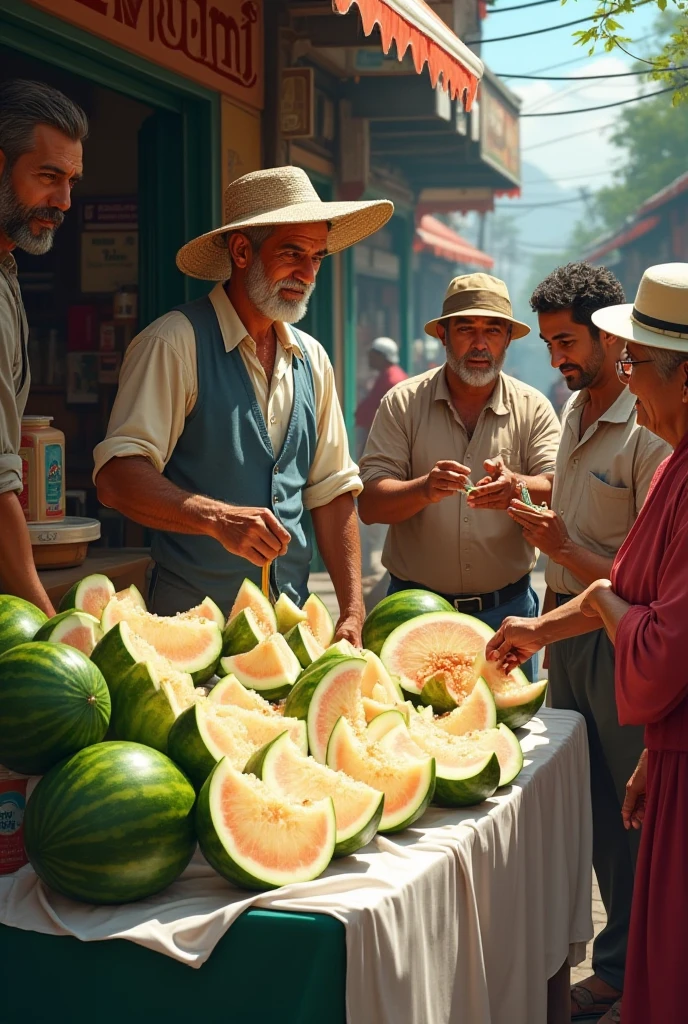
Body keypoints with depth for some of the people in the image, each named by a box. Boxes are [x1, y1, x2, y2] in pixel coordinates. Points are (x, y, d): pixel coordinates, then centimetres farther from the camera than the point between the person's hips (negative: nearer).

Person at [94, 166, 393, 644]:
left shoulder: (312, 359, 11)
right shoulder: (175, 343, -10)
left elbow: (331, 492, 12)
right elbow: (117, 478, -19)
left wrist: (352, 614, 3)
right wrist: (218, 518, -34)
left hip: (292, 619, 6)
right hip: (192, 618, -5)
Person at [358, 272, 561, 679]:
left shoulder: (533, 407, 4)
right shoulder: (403, 403, 1)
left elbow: (559, 493, -8)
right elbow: (370, 504, -7)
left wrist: (516, 488, -30)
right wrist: (424, 489, -26)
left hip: (506, 609, 1)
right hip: (415, 605, -1)